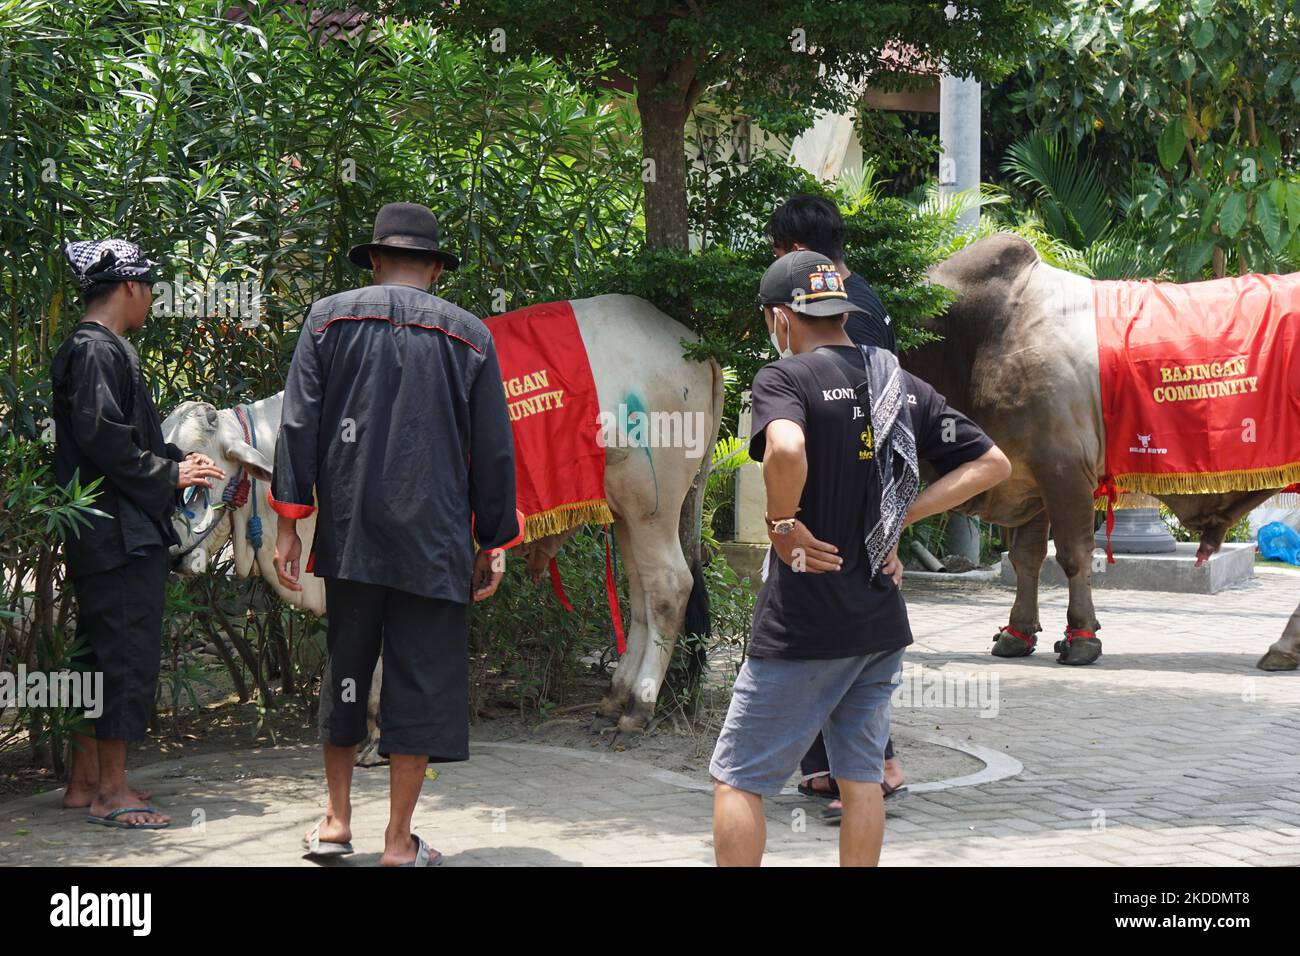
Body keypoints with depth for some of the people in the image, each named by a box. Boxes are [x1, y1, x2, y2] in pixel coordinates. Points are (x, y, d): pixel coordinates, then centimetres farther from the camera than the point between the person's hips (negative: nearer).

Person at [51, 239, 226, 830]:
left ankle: (86, 781, 20)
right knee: (126, 654, -7)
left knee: (101, 654, 14)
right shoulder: (98, 350, -14)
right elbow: (102, 438, -22)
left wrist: (176, 462, 14)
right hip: (119, 532, -11)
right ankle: (111, 791, -3)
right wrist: (170, 475, -12)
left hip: (108, 534, 11)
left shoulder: (98, 348, 17)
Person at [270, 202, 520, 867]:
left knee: (345, 670, 15)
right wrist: (493, 544, 12)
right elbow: (493, 454, 5)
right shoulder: (469, 336, 4)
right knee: (423, 680, 3)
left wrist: (289, 524, 3)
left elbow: (298, 426, 0)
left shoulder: (330, 318, 5)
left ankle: (336, 822, 24)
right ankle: (399, 842, 5)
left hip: (349, 537, 2)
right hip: (435, 544, -2)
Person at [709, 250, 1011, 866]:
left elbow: (787, 450, -33)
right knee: (860, 777, 14)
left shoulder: (784, 378, -11)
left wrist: (782, 524, -16)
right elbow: (993, 463, 12)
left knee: (736, 779, 3)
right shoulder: (905, 387, 9)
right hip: (882, 623, 6)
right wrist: (901, 516, 7)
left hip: (800, 629, -6)